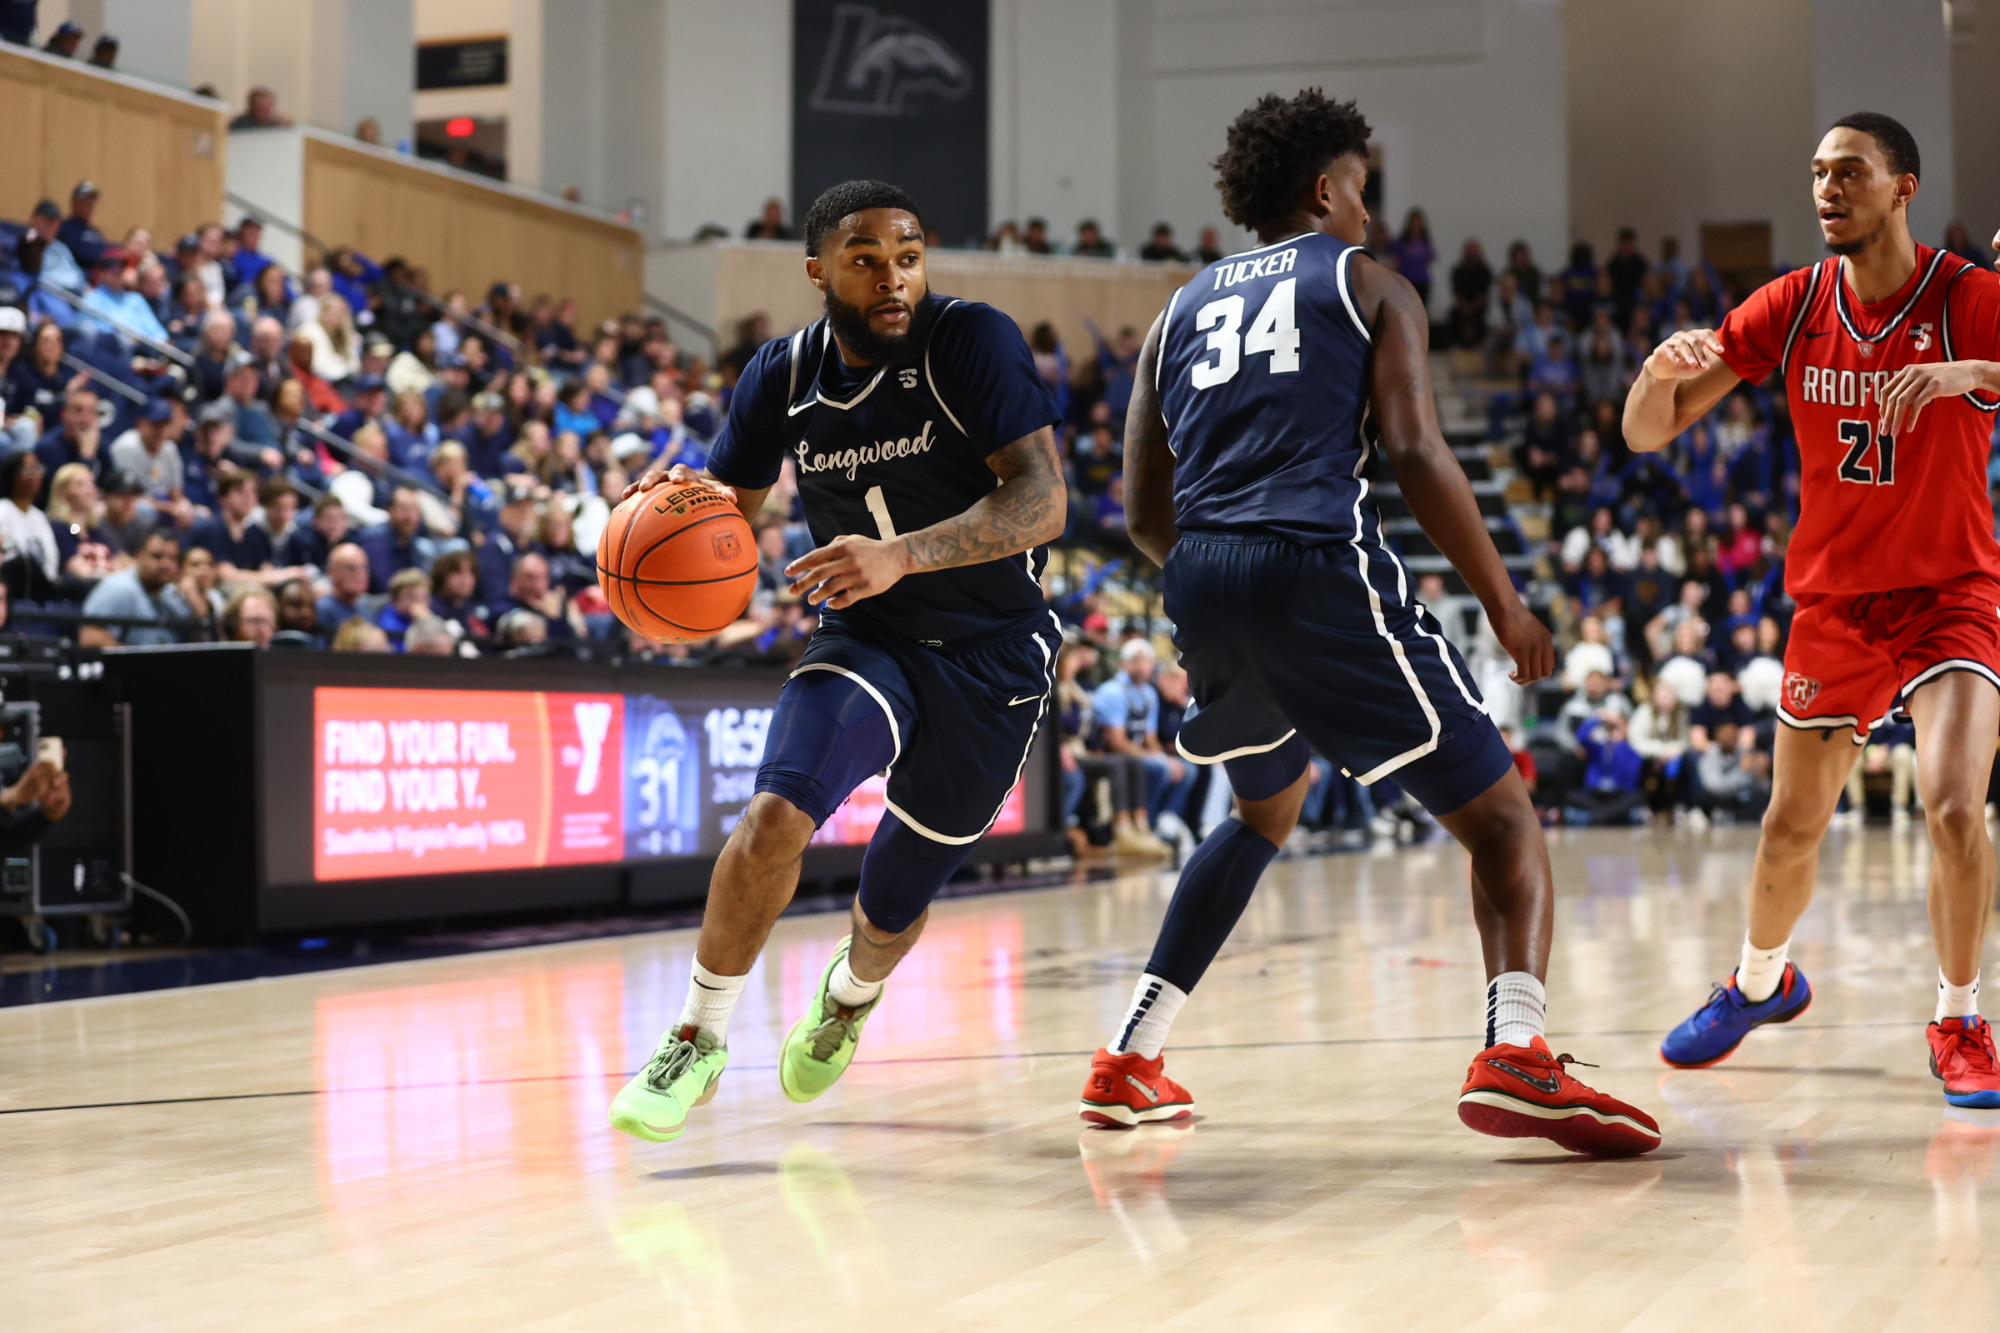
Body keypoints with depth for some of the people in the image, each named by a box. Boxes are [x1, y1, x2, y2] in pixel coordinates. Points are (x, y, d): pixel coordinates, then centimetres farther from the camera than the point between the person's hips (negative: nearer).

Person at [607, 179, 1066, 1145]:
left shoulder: (973, 341, -19)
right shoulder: (785, 376, -6)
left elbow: (1041, 502, -28)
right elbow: (731, 503, 8)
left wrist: (902, 555, -43)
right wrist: (681, 499, -18)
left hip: (991, 657, -2)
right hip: (866, 640, 2)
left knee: (893, 909, 9)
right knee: (779, 812, -26)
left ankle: (850, 995, 47)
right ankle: (697, 1040, -7)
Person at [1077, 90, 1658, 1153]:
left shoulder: (1182, 311, 26)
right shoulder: (1368, 286, 12)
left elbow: (1145, 514, 20)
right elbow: (1414, 451, -3)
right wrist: (1503, 604, 2)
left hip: (1199, 587, 6)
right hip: (1320, 569, -6)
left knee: (1267, 805, 32)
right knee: (1499, 815, 1)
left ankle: (1129, 1064, 26)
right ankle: (1515, 1054, -26)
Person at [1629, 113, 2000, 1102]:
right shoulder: (1792, 305, -4)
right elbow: (1647, 433, -4)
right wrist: (1664, 366, -26)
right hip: (1833, 600, 3)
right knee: (1792, 826, 11)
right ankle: (1760, 981, 41)